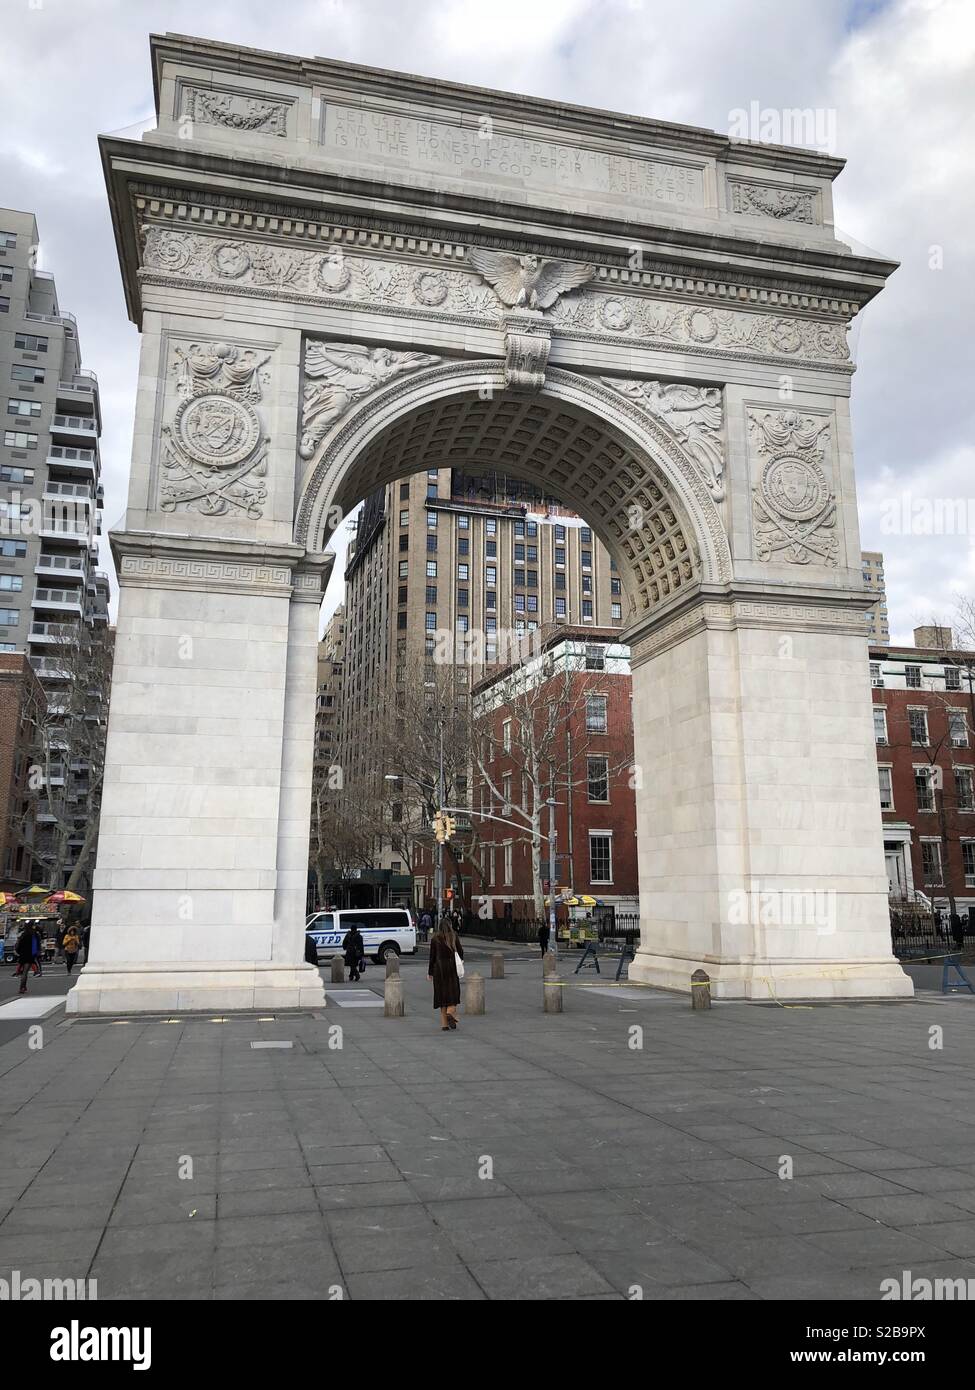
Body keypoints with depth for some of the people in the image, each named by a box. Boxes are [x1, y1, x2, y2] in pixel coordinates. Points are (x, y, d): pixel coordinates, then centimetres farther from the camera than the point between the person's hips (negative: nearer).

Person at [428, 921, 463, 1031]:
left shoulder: (434, 938, 0)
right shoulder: (453, 936, -1)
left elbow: (432, 956, 0)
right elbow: (460, 950, 1)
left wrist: (430, 972, 6)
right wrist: (461, 959, 23)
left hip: (439, 968, 1)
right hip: (451, 967, -1)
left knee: (442, 994, 6)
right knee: (453, 992, 9)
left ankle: (444, 1024, 5)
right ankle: (450, 1013, -17)